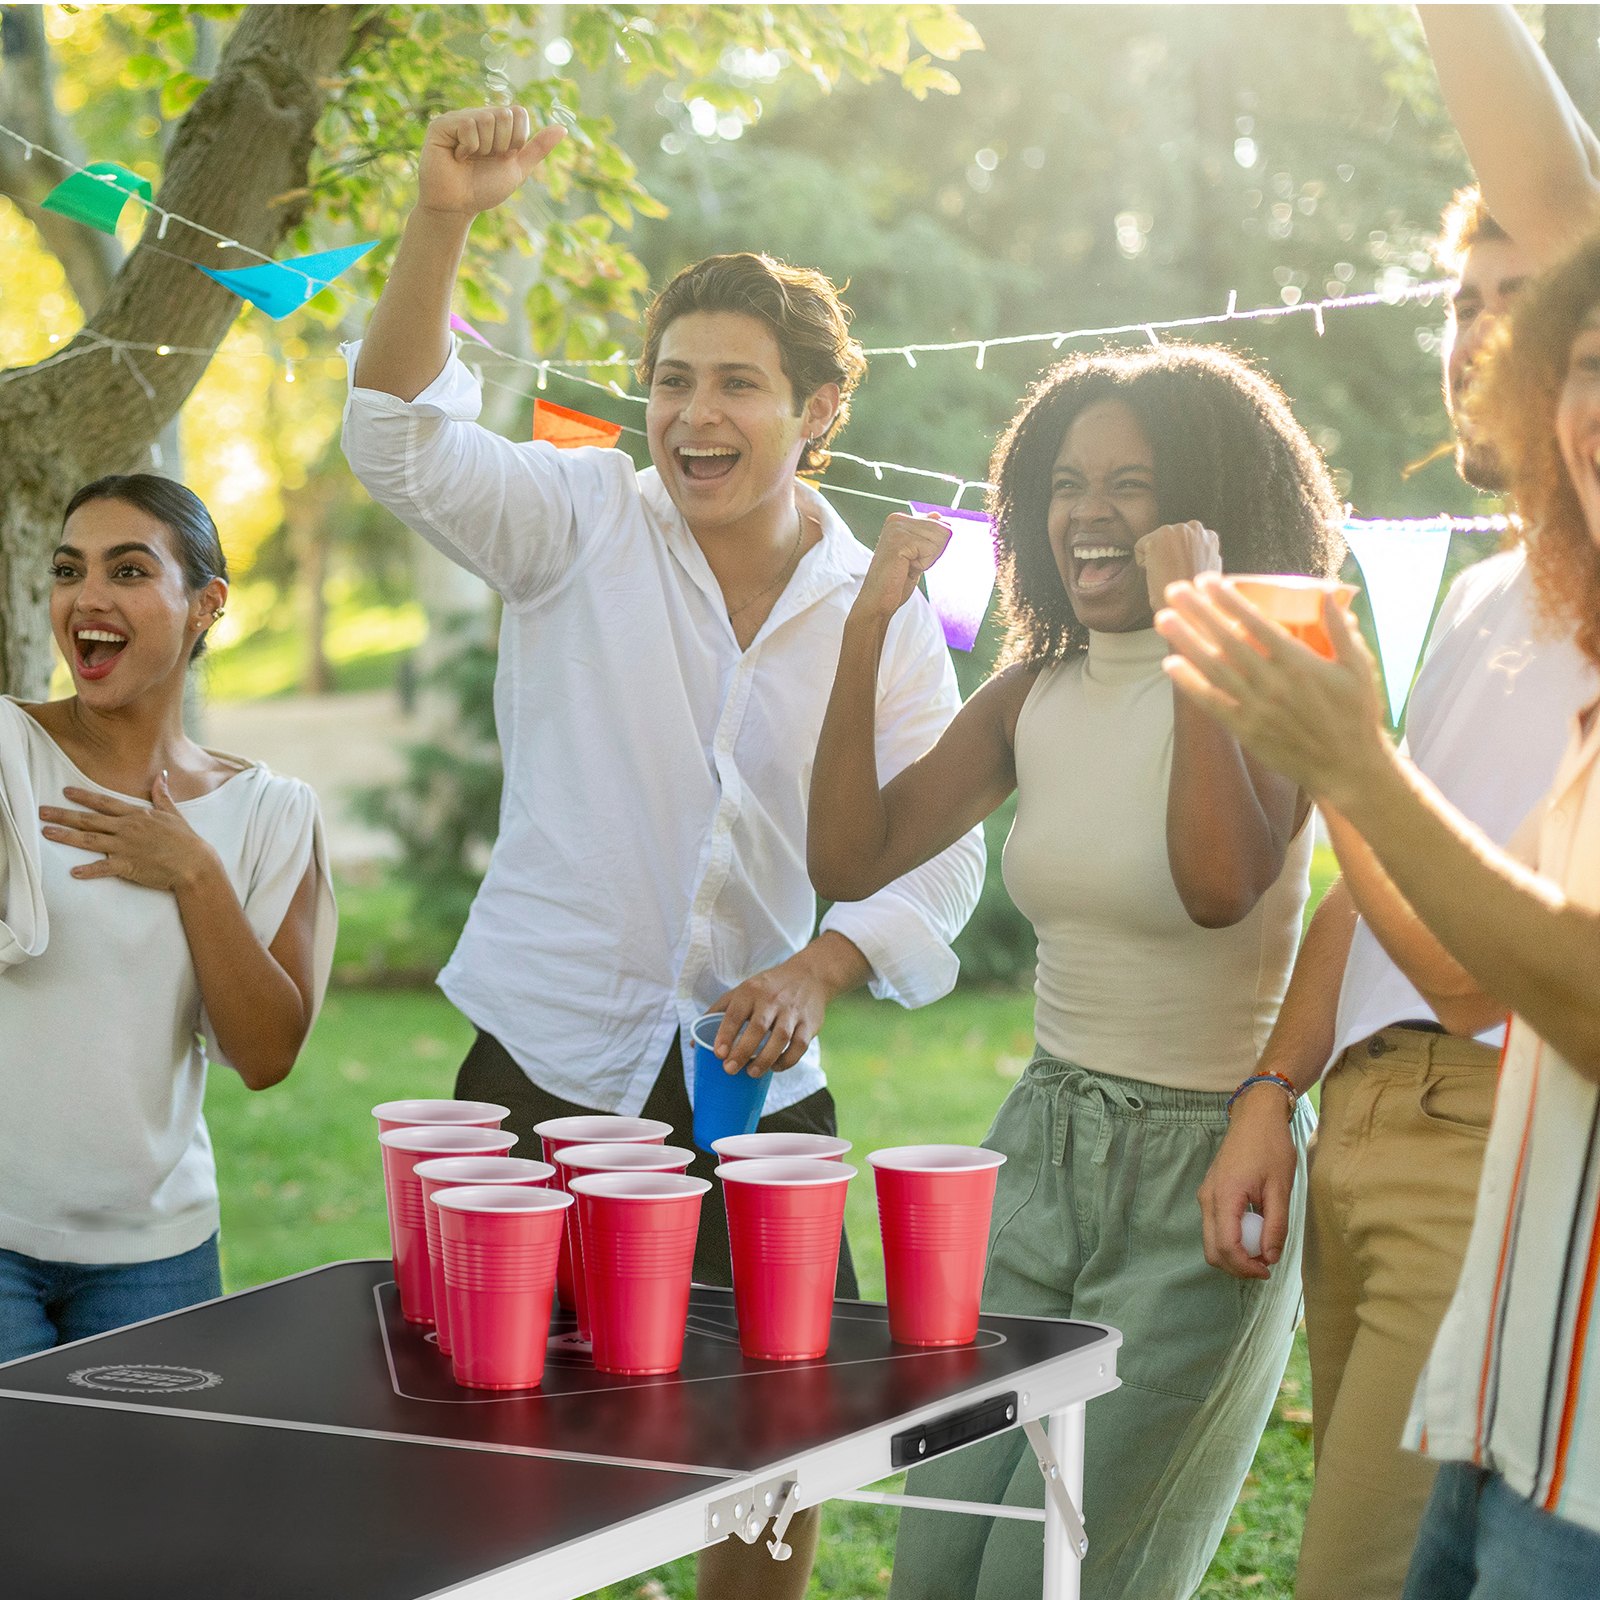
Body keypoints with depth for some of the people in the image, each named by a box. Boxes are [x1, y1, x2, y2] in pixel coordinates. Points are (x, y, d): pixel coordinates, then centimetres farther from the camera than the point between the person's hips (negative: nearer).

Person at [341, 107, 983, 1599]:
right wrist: (441, 222, -32)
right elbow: (403, 441, -17)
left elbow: (934, 854, 3)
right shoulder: (584, 525, -2)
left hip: (758, 1087, 3)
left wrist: (820, 966, -17)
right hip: (547, 1067, -2)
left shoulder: (883, 618, 4)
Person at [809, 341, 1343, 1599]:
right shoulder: (1037, 691, 6)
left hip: (1205, 1173, -6)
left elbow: (1220, 884, -30)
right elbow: (852, 858, 0)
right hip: (1044, 1149, 6)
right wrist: (869, 630, -7)